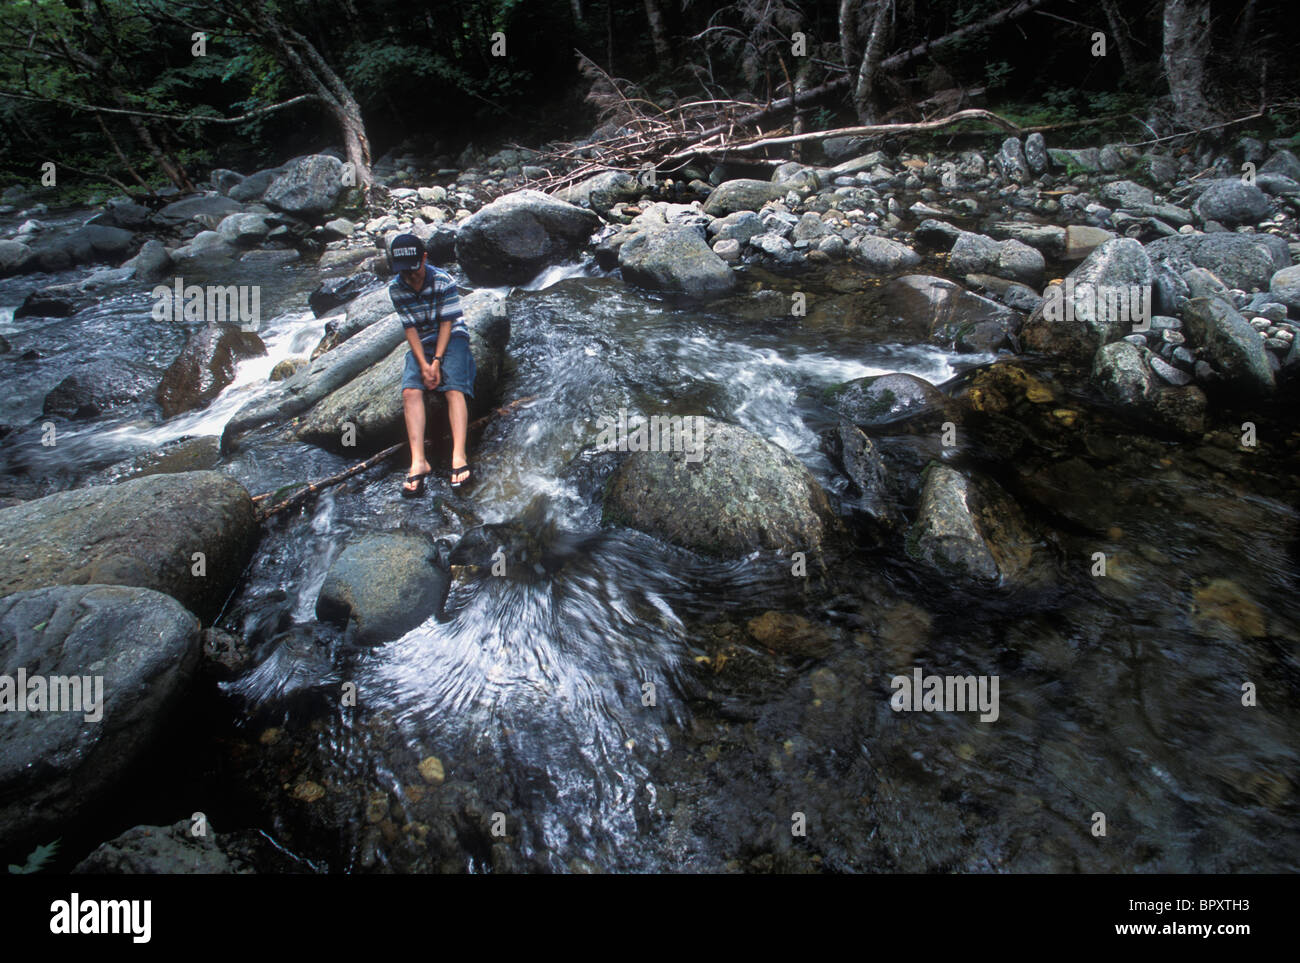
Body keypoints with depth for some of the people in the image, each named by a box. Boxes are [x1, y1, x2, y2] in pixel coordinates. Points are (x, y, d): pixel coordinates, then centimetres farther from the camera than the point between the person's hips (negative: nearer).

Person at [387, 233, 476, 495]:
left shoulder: (443, 281, -11)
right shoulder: (396, 289, -2)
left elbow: (447, 323, -11)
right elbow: (410, 328, -4)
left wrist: (437, 361, -20)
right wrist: (423, 364, -17)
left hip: (452, 338, -3)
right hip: (421, 345, 3)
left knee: (453, 389, -27)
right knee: (410, 391, -22)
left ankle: (459, 456, -38)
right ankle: (418, 461, -31)